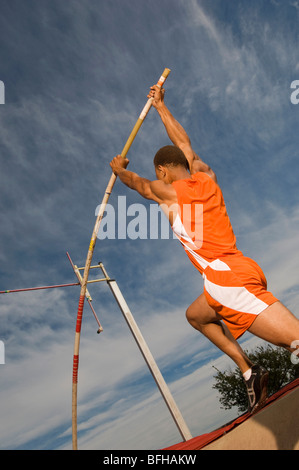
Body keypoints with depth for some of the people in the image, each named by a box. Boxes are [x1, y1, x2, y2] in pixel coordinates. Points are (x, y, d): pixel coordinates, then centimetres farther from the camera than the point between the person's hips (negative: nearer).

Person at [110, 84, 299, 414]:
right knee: (196, 314, 23)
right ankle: (248, 371, 12)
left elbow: (136, 181, 23)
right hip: (230, 277, 8)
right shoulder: (207, 178, 17)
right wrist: (160, 106, 45)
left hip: (227, 278, -8)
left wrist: (119, 169, 45)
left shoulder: (168, 191, 1)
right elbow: (184, 143, 33)